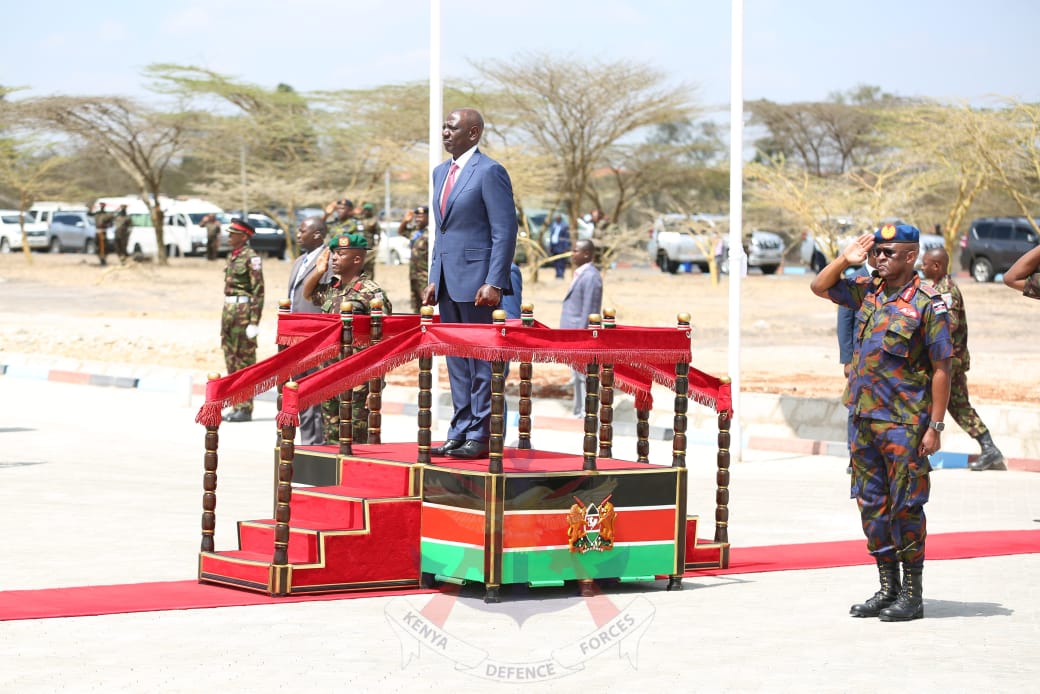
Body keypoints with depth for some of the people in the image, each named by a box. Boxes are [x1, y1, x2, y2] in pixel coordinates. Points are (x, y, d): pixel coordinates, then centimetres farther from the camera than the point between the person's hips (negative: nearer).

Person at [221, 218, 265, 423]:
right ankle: (237, 405, 16)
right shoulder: (232, 256, 15)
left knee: (245, 359, -5)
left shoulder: (251, 257, -11)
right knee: (231, 358, 10)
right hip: (229, 308, 9)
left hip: (243, 310, -9)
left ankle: (245, 408, -1)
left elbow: (258, 291, -14)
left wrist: (254, 320, -18)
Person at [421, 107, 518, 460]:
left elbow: (505, 232, -12)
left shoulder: (490, 172, -9)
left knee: (481, 360, -3)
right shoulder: (441, 172, 16)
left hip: (476, 281, -8)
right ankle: (460, 432, 16)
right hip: (448, 283, 8)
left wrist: (494, 283, -18)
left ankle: (480, 437, 1)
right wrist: (434, 279, 15)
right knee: (456, 362, 11)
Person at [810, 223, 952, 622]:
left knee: (905, 506, -3)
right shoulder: (867, 292, 10)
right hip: (865, 419, 7)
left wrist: (935, 426, -14)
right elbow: (820, 287, 22)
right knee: (872, 505, 11)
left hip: (904, 424, -7)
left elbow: (942, 369, -10)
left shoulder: (928, 304, -9)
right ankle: (887, 589, 20)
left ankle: (912, 595, 4)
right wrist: (845, 259, 5)